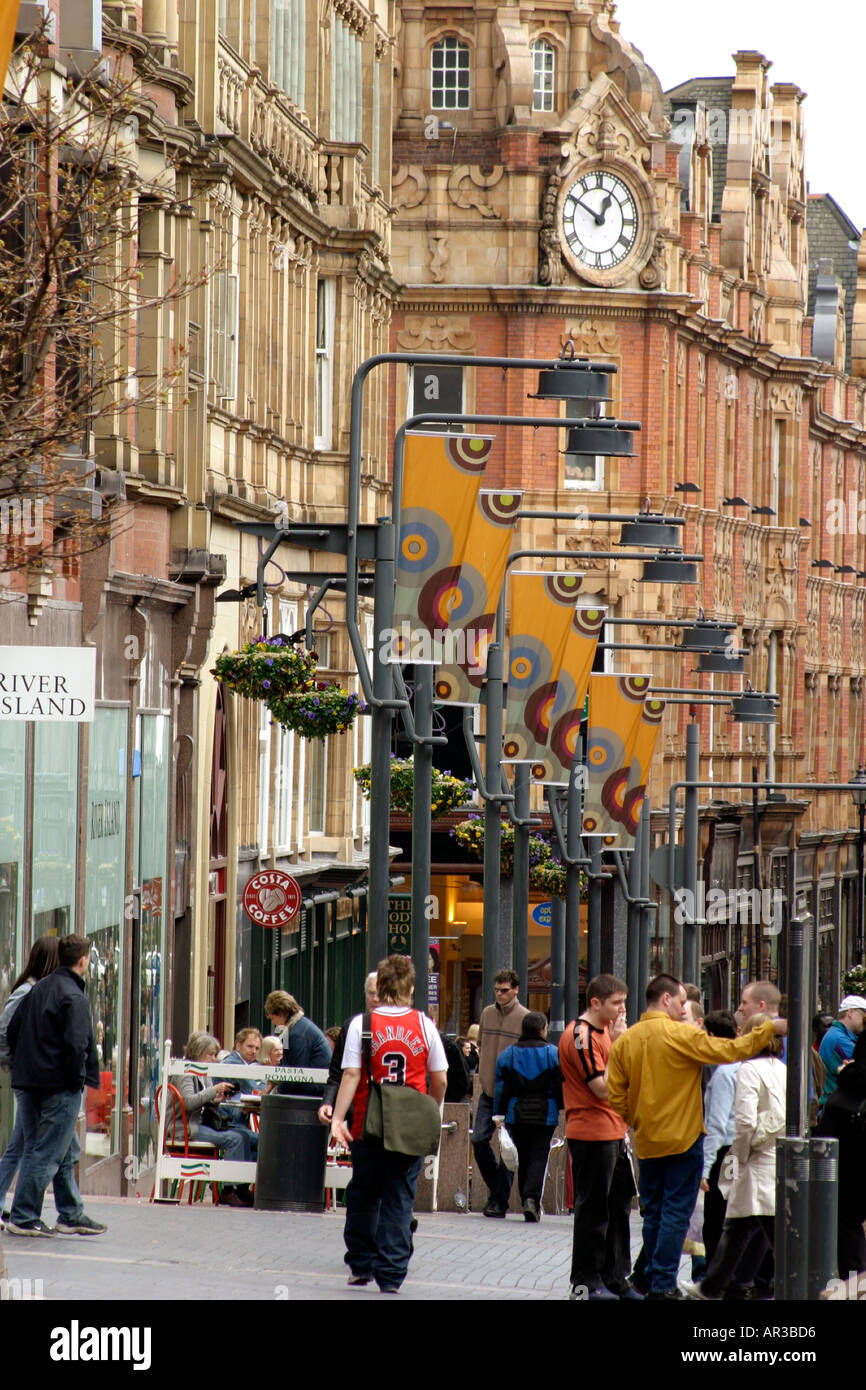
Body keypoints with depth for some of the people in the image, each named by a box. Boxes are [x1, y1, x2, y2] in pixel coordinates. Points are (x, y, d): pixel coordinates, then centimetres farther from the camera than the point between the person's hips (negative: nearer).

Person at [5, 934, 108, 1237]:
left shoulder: (38, 989, 11)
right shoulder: (74, 997, -14)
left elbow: (12, 1032, 13)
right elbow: (75, 1045, -22)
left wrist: (24, 1066, 17)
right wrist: (78, 1079, -10)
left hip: (29, 1084, 8)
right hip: (60, 1087, -8)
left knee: (67, 1152, 16)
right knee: (47, 1154, -3)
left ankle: (72, 1215, 21)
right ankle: (23, 1218, -2)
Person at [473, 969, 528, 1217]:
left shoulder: (525, 1018, -6)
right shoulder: (487, 1014, 9)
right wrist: (484, 1072, 10)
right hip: (488, 1091, 4)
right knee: (479, 1139, -4)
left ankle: (499, 1201, 4)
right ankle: (495, 1186, 15)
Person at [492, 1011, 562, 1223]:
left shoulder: (507, 1054, 3)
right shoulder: (554, 1054, -3)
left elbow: (501, 1088, 3)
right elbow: (560, 1086, -1)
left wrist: (498, 1115, 5)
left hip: (517, 1114, 2)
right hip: (545, 1115, -2)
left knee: (523, 1158, 11)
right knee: (539, 1157, -3)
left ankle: (527, 1201, 12)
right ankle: (532, 1199, -22)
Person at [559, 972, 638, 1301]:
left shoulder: (604, 1031, 15)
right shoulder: (581, 1036, -15)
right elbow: (602, 1087, -21)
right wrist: (617, 1046, -19)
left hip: (613, 1133, 9)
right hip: (591, 1134, -9)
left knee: (618, 1205, 12)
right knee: (593, 1209, -3)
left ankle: (616, 1277, 20)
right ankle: (585, 1281, 4)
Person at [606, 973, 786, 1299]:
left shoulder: (624, 1042, 2)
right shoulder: (682, 1035, -13)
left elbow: (616, 1095, 2)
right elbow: (729, 1051, -14)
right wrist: (769, 1028, -5)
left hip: (646, 1142, 5)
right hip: (682, 1138, -5)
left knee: (653, 1213, 14)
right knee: (676, 1212, -2)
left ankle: (654, 1281, 16)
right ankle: (664, 1285, -6)